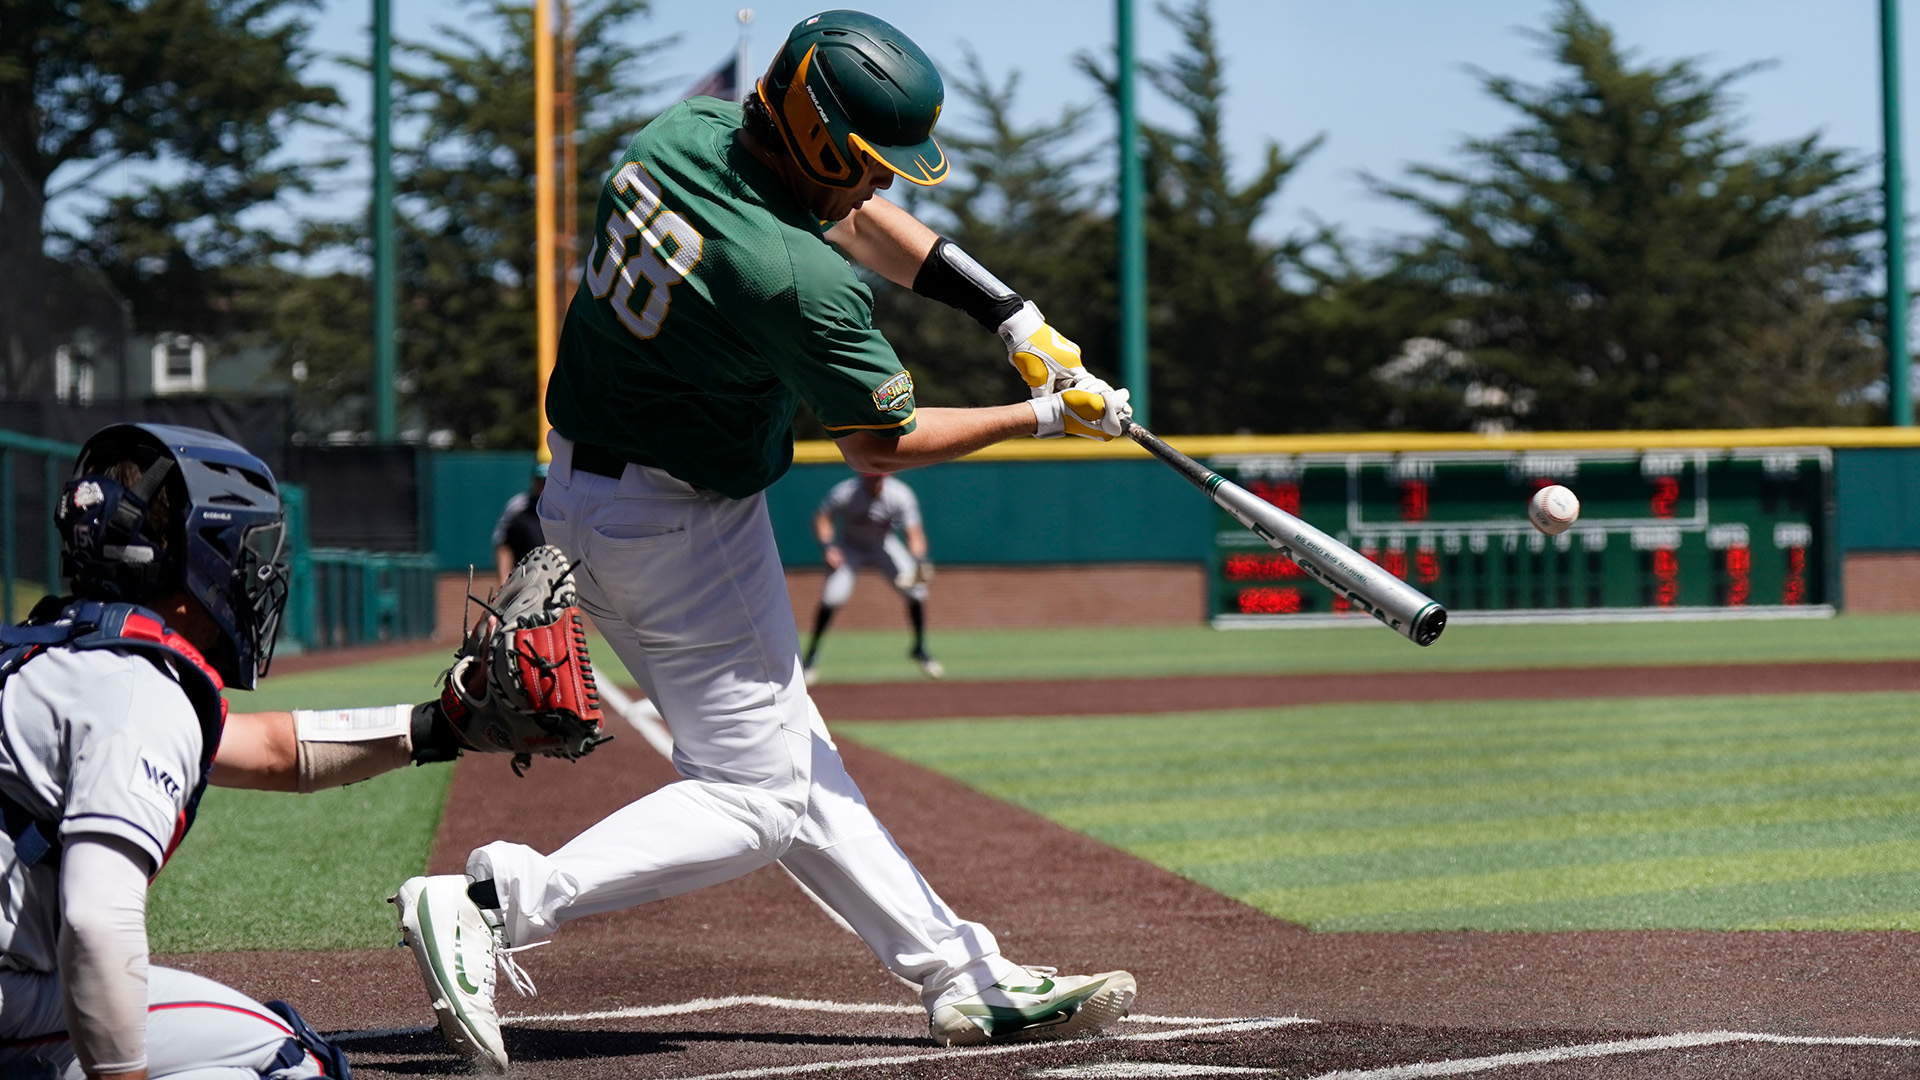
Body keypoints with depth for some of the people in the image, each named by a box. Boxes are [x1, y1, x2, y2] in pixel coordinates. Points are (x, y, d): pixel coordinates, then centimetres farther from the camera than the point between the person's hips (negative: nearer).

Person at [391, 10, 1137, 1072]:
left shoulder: (687, 130, -4)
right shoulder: (799, 282, -29)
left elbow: (850, 214, 11)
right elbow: (881, 443, -13)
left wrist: (1011, 312, 8)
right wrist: (1041, 417, -2)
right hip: (684, 527, -10)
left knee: (786, 755, 14)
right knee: (758, 796, -1)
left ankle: (965, 979, 24)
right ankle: (496, 903, -12)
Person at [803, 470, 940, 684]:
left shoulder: (900, 495, -25)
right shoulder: (845, 493, -28)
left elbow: (914, 532, -22)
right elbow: (822, 517, -13)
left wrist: (918, 561, -38)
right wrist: (827, 546, -28)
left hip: (885, 545, 2)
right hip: (849, 548, -2)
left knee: (915, 590, -12)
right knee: (832, 597, -19)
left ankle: (920, 650, 10)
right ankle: (811, 656, -1)